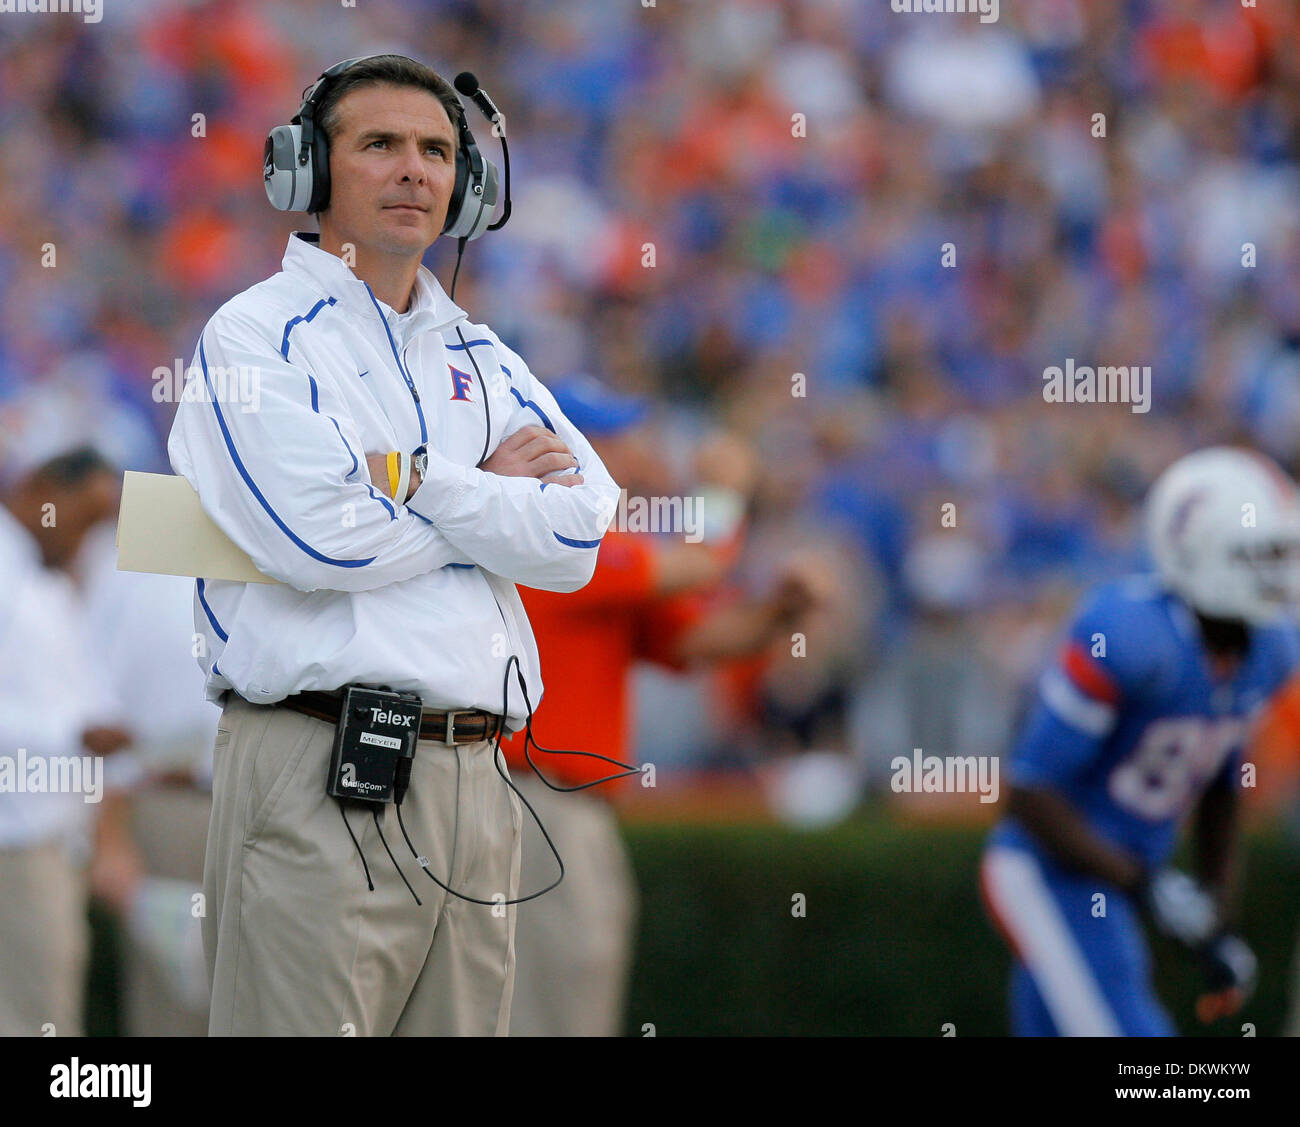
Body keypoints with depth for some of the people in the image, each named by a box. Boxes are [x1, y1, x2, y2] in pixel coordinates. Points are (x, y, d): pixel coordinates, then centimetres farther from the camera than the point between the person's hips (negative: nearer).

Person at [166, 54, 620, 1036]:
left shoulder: (482, 360, 19)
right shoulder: (256, 335, 0)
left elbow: (580, 532, 3)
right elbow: (322, 534, -15)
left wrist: (416, 484, -8)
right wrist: (495, 494, -1)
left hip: (474, 773, 6)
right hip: (321, 774, -6)